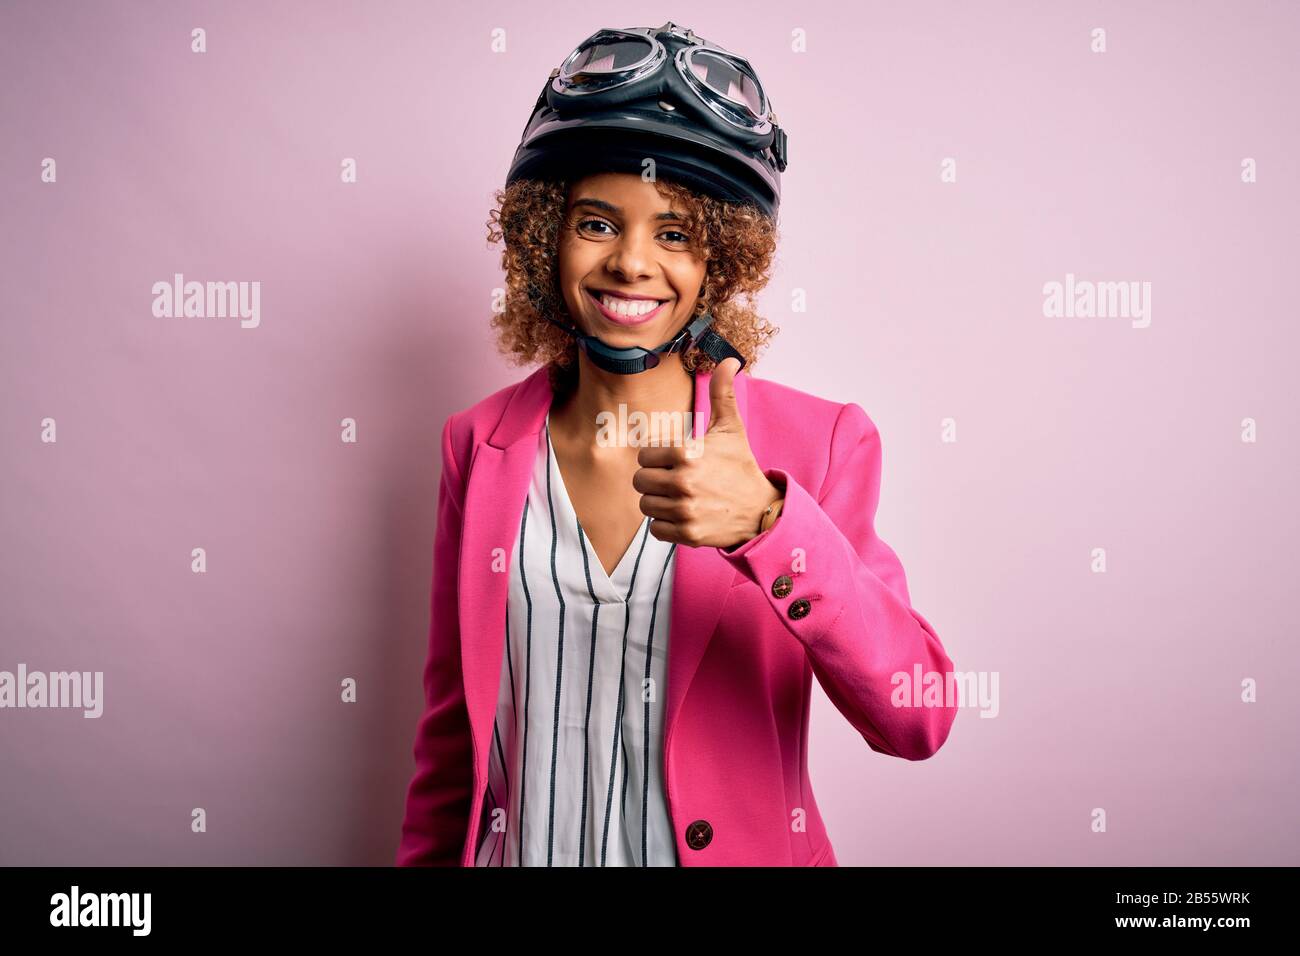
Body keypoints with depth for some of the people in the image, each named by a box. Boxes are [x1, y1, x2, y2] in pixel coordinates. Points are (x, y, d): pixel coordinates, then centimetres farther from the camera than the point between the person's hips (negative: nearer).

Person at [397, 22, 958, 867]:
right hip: (519, 849, 2)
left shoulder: (821, 443, -13)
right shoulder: (481, 443, -5)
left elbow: (917, 722, -23)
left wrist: (768, 523, -35)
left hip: (732, 845, -1)